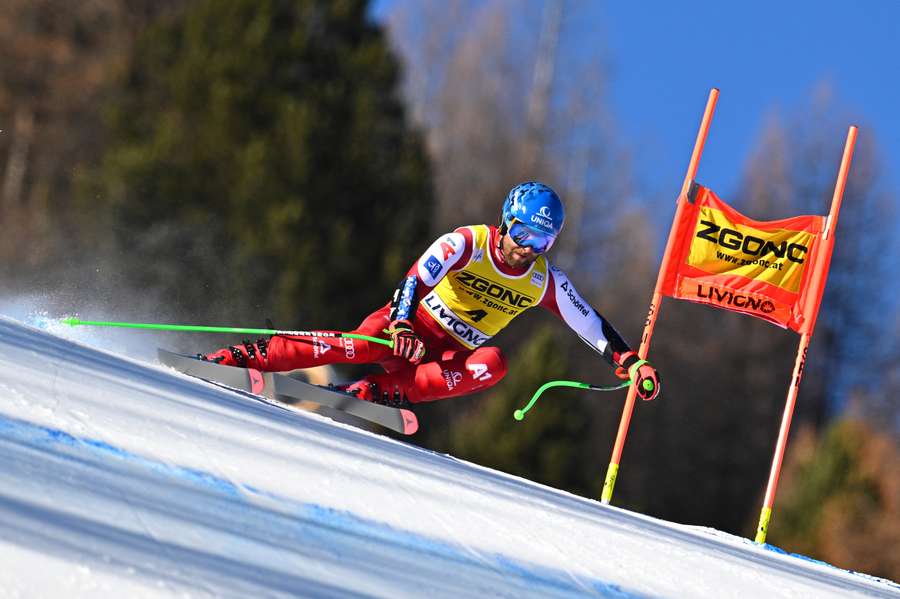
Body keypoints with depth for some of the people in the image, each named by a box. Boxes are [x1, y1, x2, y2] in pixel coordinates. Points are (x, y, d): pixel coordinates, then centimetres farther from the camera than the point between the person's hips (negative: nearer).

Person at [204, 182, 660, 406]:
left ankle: (381, 392, -38)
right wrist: (403, 323, -46)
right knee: (365, 345, -34)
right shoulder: (467, 242, -15)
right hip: (414, 324, -3)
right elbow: (417, 278, -28)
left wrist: (629, 361, -9)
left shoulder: (545, 282, -3)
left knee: (491, 366, -30)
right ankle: (241, 358, -31)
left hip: (454, 356, 4)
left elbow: (592, 326, 4)